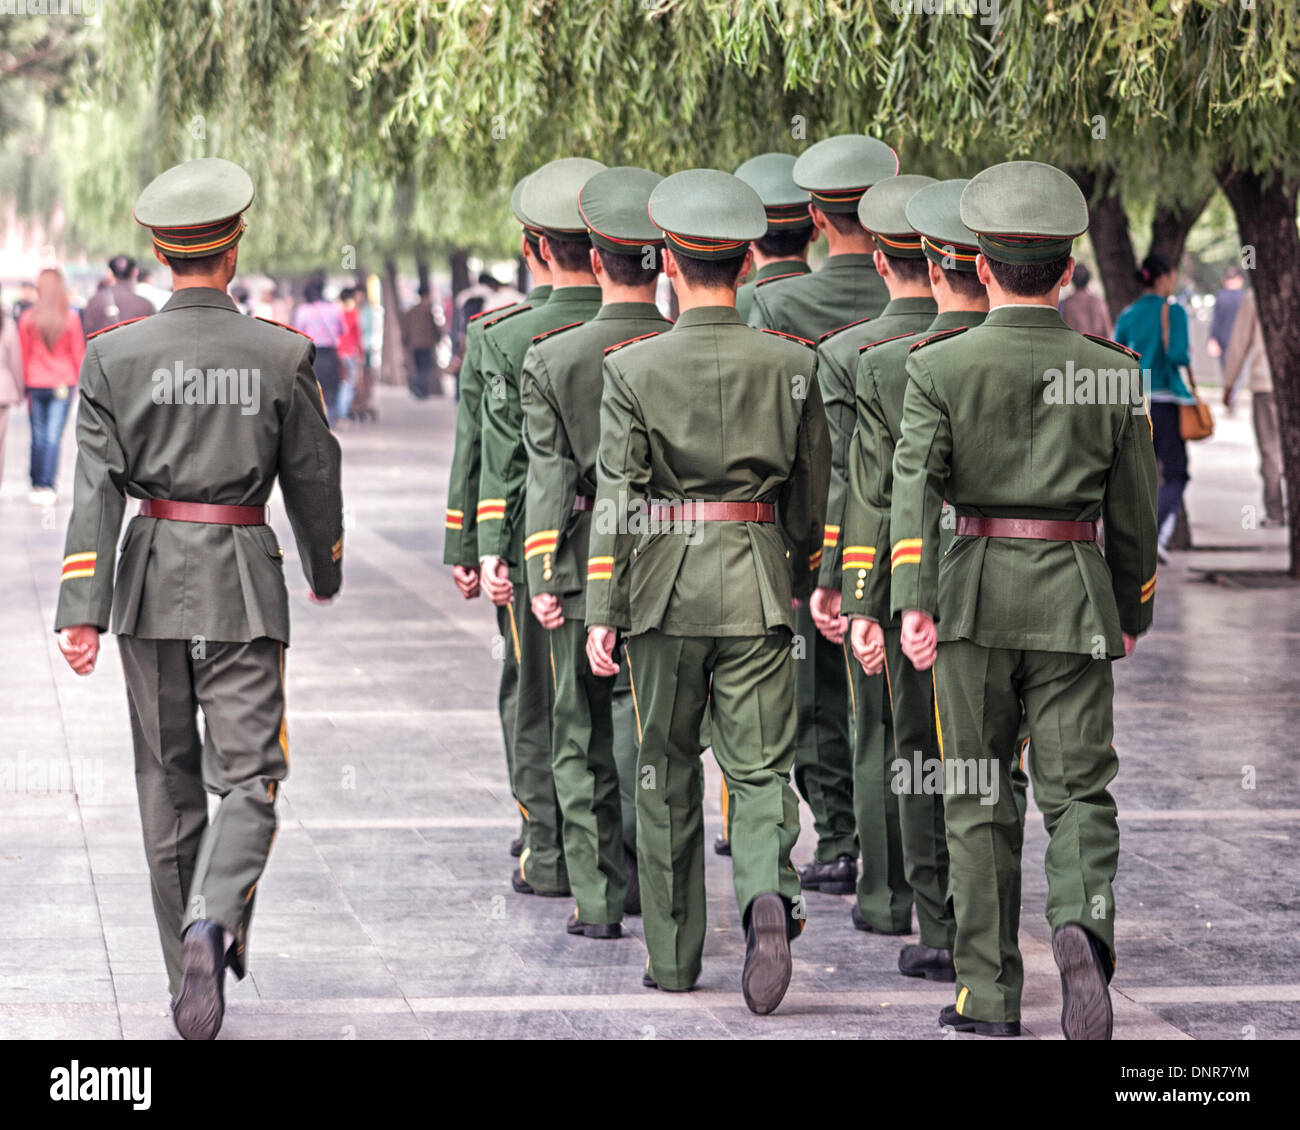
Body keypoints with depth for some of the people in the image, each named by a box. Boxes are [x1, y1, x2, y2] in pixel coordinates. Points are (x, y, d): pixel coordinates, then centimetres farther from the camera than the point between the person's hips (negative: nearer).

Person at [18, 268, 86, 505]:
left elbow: (24, 353, 2)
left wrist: (24, 384, 11)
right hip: (63, 383, -1)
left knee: (38, 436, 11)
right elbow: (78, 353, -1)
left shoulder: (28, 318, -4)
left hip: (36, 384, 1)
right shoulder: (70, 318, -7)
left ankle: (37, 486, 17)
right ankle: (47, 487, -9)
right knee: (53, 436, -2)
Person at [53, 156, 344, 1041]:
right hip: (244, 584, -2)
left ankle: (190, 970, 20)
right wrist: (326, 569, 22)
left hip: (151, 581, 2)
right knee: (248, 780, -1)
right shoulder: (283, 355, -4)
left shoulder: (114, 355, -3)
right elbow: (314, 478, 4)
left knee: (168, 785, 13)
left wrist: (82, 612, -9)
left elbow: (96, 489, -8)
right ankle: (214, 921, -28)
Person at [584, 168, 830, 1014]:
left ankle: (674, 956, 18)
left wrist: (602, 612, -5)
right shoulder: (792, 363, -1)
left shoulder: (632, 368, -7)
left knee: (667, 772, 12)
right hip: (758, 584, 1)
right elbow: (814, 488, 7)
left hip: (664, 583, 0)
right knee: (761, 766, 5)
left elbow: (618, 500, -9)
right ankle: (770, 894, -24)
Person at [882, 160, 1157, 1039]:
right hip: (1076, 598, 0)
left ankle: (991, 993, 12)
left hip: (974, 591, 0)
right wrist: (1132, 615, 18)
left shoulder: (939, 366, -4)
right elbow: (1135, 512, 6)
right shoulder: (1113, 372, 0)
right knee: (1079, 787, 4)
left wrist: (912, 604, -22)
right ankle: (1082, 924, -25)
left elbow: (914, 485, -16)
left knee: (979, 800, 10)